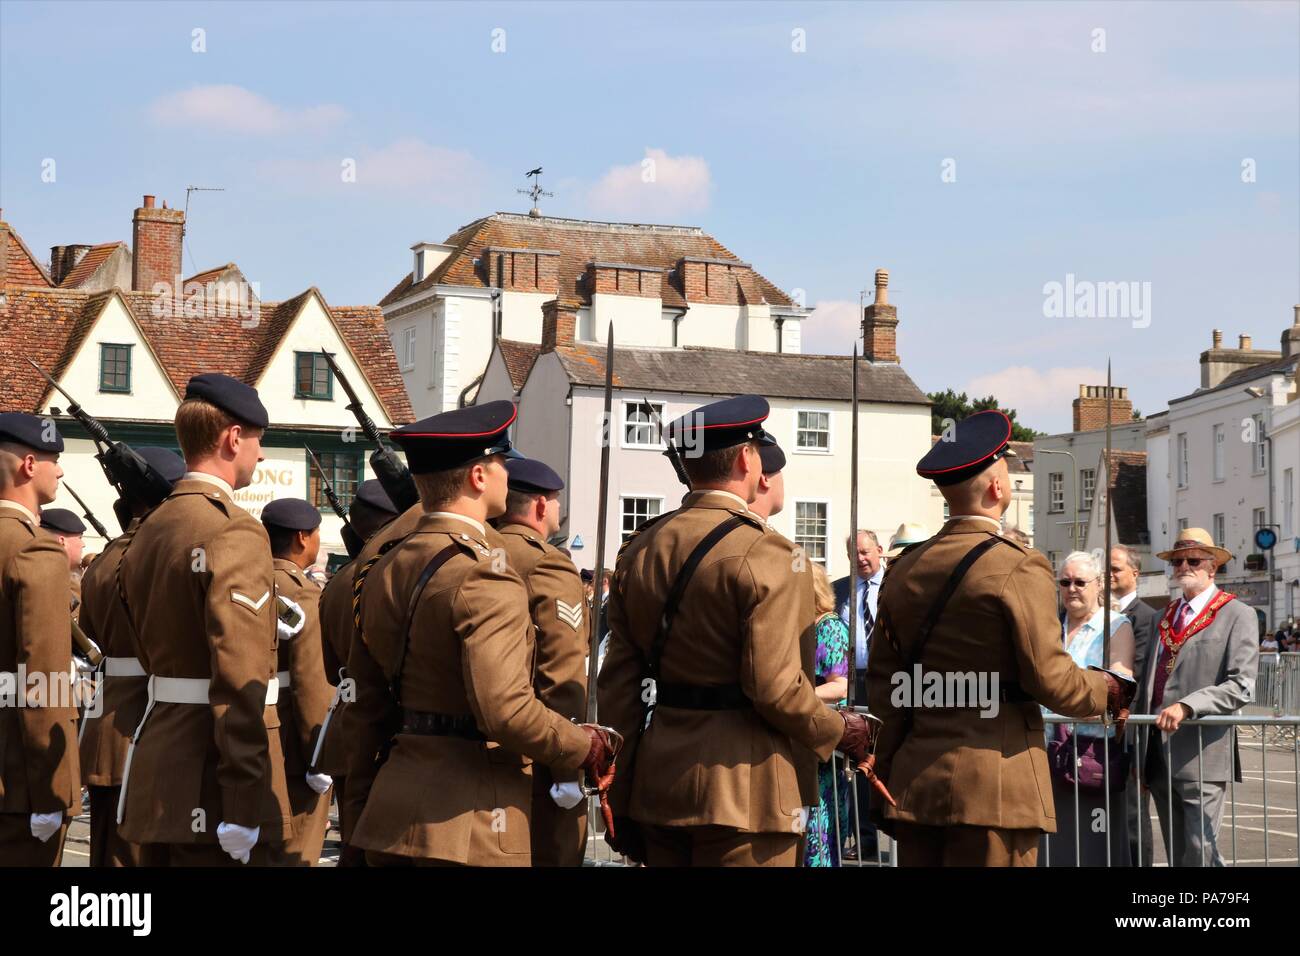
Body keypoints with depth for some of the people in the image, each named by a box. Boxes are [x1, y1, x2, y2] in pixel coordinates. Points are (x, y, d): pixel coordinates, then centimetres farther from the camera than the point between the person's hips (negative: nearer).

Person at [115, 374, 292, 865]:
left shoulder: (148, 529, 14)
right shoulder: (235, 531, -14)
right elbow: (240, 680, -21)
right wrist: (243, 805, -23)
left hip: (155, 770, 9)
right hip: (211, 780, -9)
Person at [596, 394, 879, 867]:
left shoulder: (639, 550, 8)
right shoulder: (765, 554, -13)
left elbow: (618, 683, 8)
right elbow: (775, 688, -19)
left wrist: (620, 801, 13)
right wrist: (837, 732, 0)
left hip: (659, 785, 7)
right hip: (744, 792, -7)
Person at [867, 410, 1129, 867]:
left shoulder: (904, 571, 10)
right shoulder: (1019, 569, -10)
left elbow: (883, 686, 11)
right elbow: (1049, 679, -10)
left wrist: (890, 776, 17)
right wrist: (1104, 690, 10)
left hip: (915, 778, 6)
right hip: (995, 785, -6)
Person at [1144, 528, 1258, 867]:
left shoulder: (1237, 615, -1)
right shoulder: (1165, 616, 19)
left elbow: (1241, 686, -12)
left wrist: (1187, 706, -22)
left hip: (1202, 755, -7)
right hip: (1160, 757, 7)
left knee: (1201, 853, -12)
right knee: (1176, 856, 10)